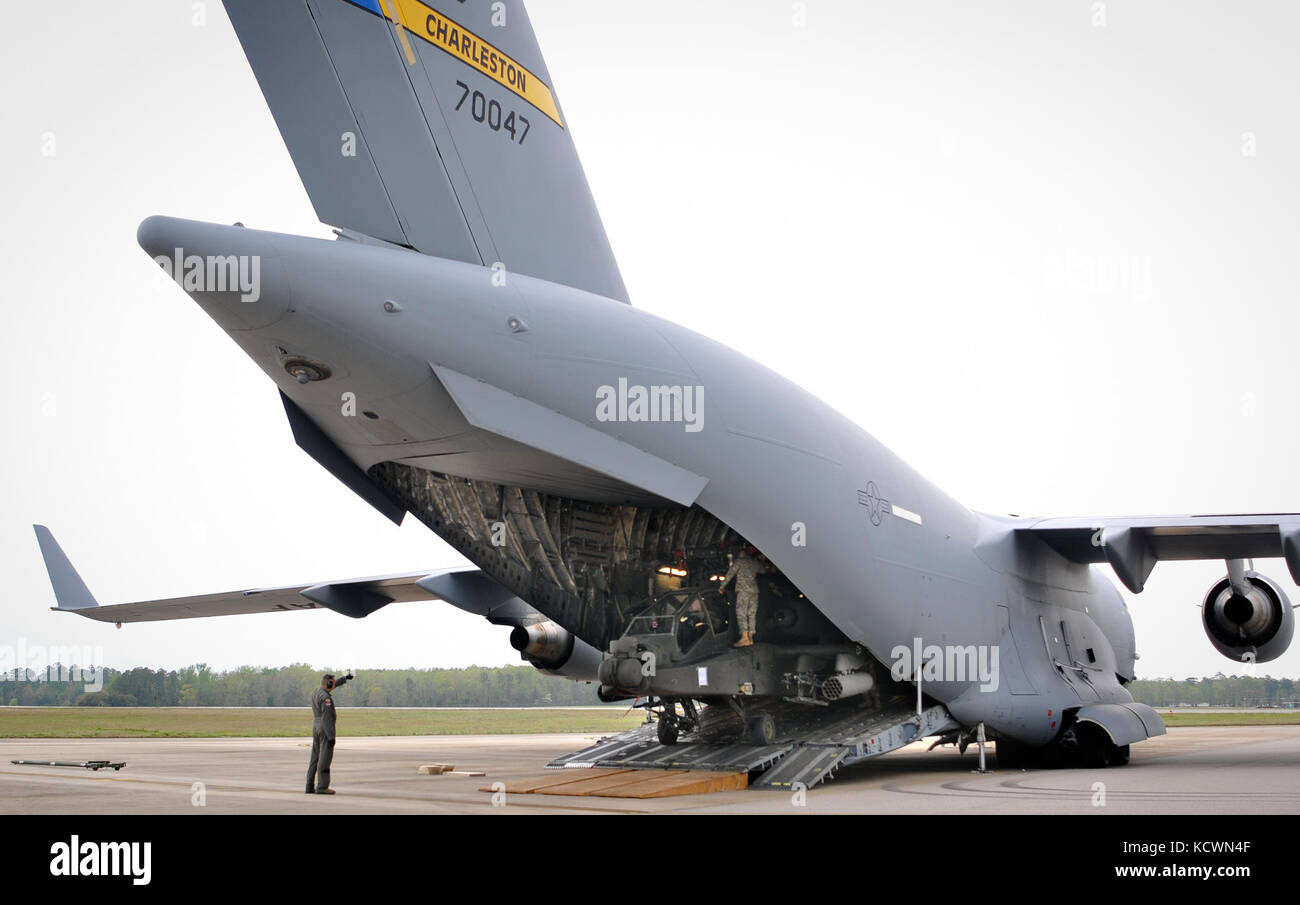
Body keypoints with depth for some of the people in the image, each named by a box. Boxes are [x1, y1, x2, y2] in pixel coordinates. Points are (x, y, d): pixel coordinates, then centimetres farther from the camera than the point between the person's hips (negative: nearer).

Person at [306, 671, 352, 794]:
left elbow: (331, 686, 29)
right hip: (326, 729, -9)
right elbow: (326, 718, -22)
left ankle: (310, 787, 9)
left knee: (315, 759, 10)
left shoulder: (315, 693, 11)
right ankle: (322, 787, -10)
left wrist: (345, 678, 38)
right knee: (324, 759, -8)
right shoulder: (325, 698, -18)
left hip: (316, 728, 9)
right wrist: (331, 737, -21)